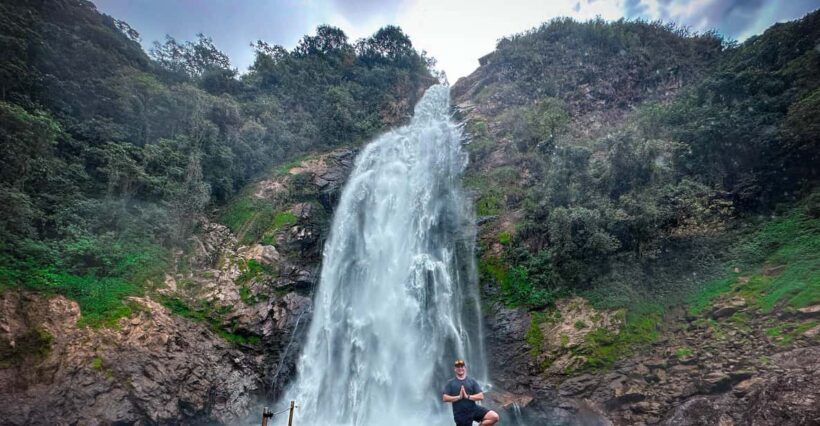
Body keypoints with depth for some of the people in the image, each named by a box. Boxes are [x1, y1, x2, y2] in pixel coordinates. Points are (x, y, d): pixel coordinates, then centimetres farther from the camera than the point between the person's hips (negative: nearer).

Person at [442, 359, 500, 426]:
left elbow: (481, 396, -2)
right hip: (460, 414, -2)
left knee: (495, 417, -15)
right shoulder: (450, 383, 1)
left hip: (474, 409, 2)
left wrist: (468, 396, -15)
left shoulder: (472, 381, 4)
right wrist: (458, 397, -18)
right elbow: (444, 398, -8)